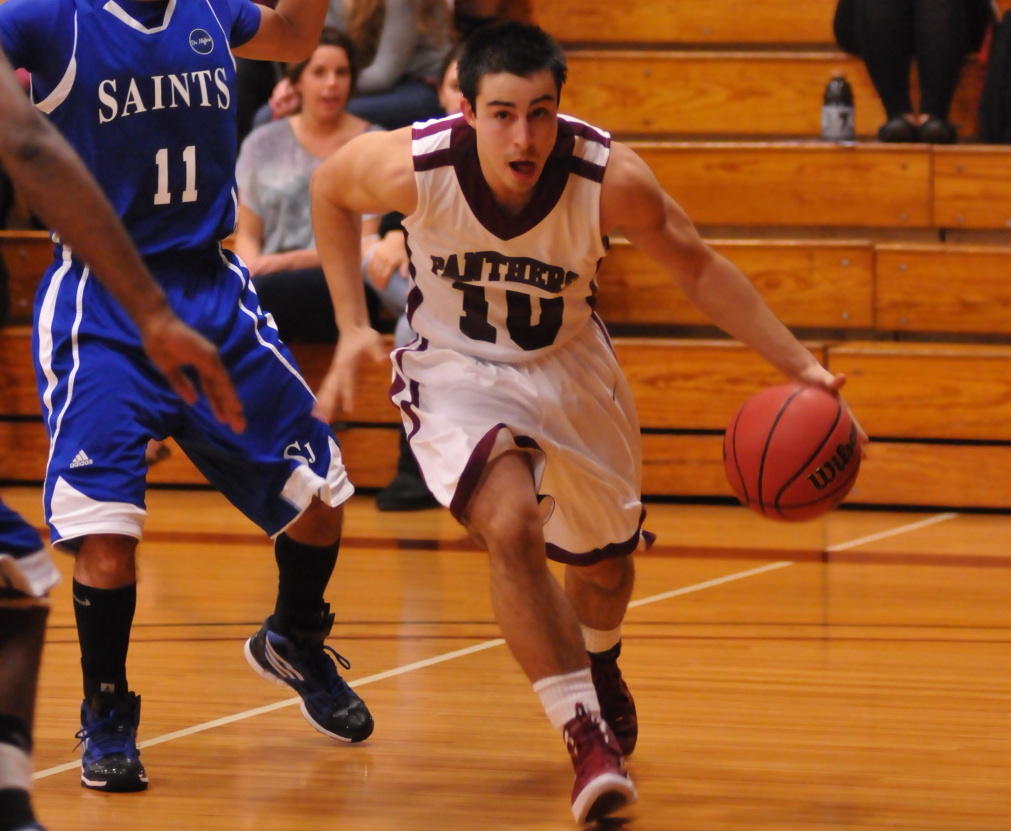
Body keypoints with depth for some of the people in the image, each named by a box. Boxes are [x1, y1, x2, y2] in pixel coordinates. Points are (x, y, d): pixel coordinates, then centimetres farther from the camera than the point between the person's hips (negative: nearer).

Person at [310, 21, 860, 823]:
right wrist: (353, 326, -8)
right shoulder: (414, 166, -29)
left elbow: (699, 269, -12)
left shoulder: (610, 178, -29)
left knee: (605, 562, 21)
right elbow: (329, 188, -5)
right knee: (512, 524, -30)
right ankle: (588, 736, -21)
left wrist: (800, 366, -18)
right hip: (457, 370, -2)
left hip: (568, 368, 2)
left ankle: (599, 670, 57)